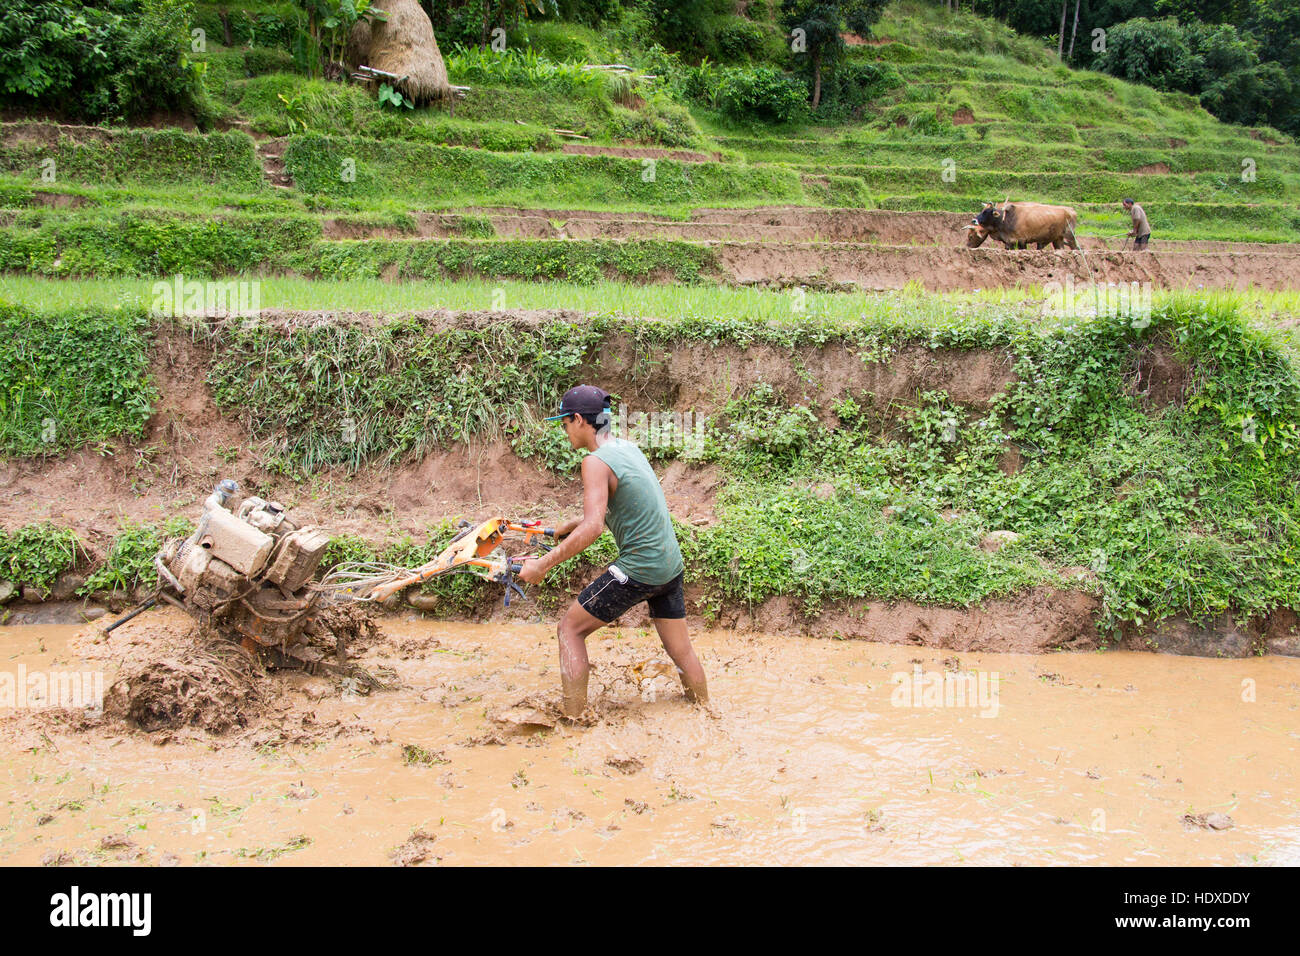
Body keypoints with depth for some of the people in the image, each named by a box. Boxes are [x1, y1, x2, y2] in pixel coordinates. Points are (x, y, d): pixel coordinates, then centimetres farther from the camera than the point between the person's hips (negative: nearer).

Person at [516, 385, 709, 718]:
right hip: (671, 566, 8)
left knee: (570, 629, 4)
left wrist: (542, 564, -21)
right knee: (680, 650, 17)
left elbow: (592, 528, -25)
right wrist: (572, 526, 27)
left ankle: (573, 720, 4)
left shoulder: (596, 461, -15)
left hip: (638, 570, -8)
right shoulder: (628, 447, 11)